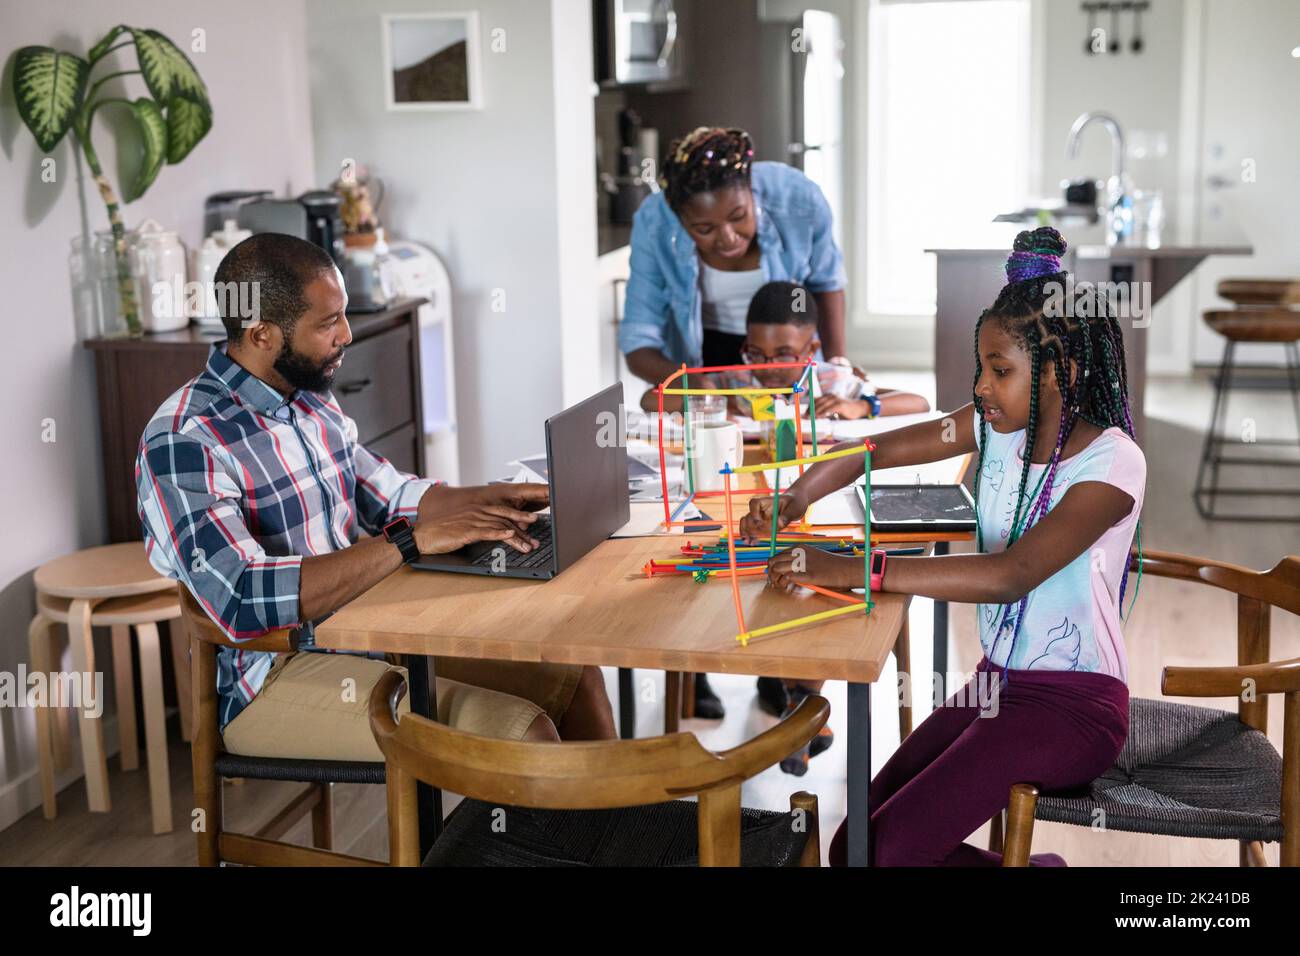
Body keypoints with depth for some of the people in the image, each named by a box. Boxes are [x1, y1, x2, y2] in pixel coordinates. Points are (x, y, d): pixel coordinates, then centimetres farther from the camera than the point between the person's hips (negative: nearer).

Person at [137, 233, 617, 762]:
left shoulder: (312, 403, 8)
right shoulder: (182, 441, -19)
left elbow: (389, 495, 21)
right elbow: (245, 603, -29)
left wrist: (492, 499, 3)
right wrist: (413, 541, -27)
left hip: (368, 635, 9)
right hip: (272, 679, -8)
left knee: (575, 680, 2)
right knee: (521, 733, -22)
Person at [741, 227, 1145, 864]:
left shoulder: (1111, 461, -19)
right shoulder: (999, 428, 2)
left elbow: (1012, 574, -32)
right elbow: (876, 449, 8)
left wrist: (858, 570, -34)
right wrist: (793, 501, -11)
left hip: (1074, 708, -7)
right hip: (995, 685, 7)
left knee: (885, 852, -18)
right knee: (853, 847, -1)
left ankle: (1039, 869, 6)